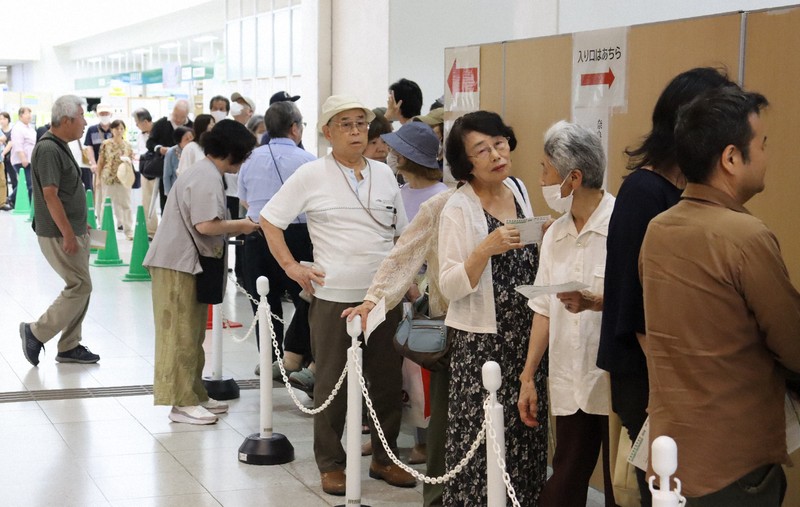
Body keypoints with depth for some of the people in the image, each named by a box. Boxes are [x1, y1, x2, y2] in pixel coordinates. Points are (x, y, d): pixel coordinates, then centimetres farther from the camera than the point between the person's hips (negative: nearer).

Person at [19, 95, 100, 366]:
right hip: (59, 234, -10)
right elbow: (50, 196, -23)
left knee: (79, 287, 11)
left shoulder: (60, 147, 13)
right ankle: (37, 332, 2)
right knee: (80, 287, -8)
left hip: (73, 231, 10)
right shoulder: (48, 149, -18)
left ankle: (69, 347, 18)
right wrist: (68, 235, -24)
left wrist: (80, 225, 21)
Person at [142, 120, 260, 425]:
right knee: (181, 336, -7)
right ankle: (182, 403, -3)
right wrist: (240, 226, -11)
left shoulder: (206, 173, 17)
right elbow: (206, 225, -25)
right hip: (179, 265, -11)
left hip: (187, 263, 11)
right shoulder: (208, 178, -17)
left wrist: (235, 227, 10)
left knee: (191, 335, 15)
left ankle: (195, 396, 22)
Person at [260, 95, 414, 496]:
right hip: (334, 295, -4)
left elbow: (401, 232, 18)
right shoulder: (311, 176, -3)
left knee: (388, 380, 10)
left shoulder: (384, 174, 9)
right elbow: (269, 220, 2)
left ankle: (384, 458, 25)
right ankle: (330, 464, 17)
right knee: (332, 384, 4)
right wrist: (291, 266, -5)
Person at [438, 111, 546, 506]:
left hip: (525, 335, 6)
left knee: (525, 433, 6)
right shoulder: (458, 209, -10)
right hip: (481, 340, -5)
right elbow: (450, 286, -15)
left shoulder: (518, 189, 9)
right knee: (480, 440, -5)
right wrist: (485, 249, -28)